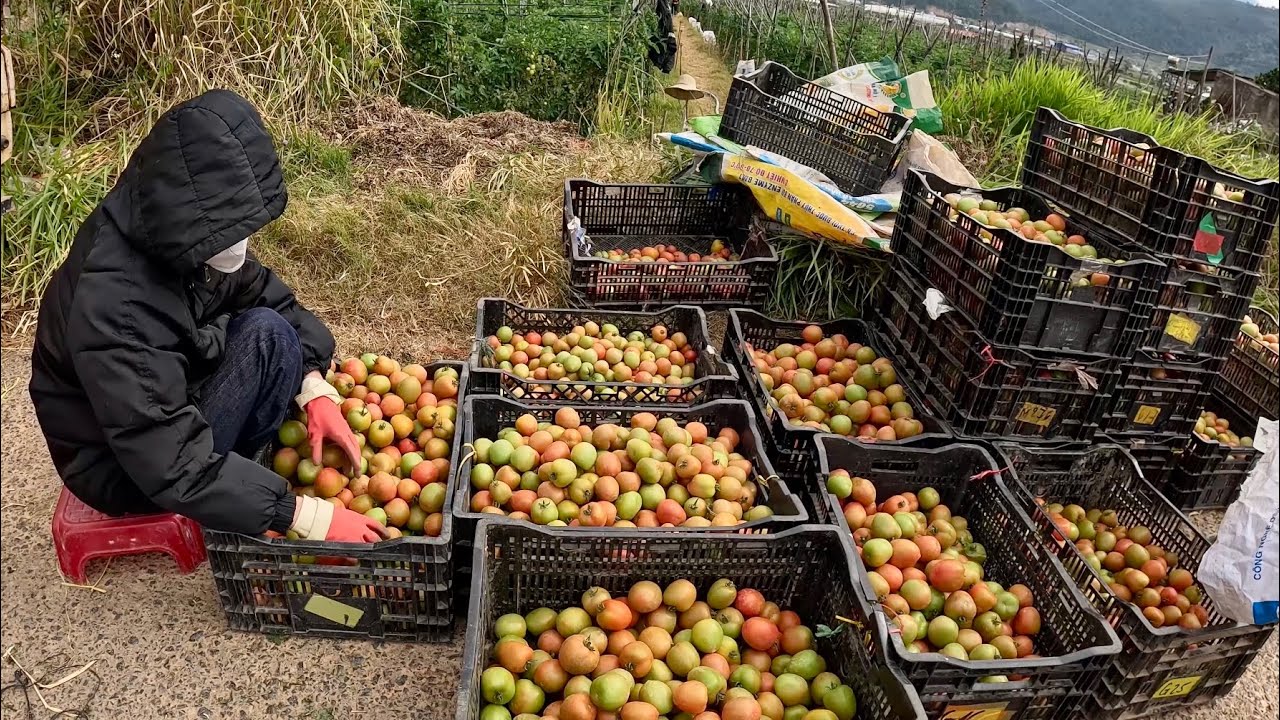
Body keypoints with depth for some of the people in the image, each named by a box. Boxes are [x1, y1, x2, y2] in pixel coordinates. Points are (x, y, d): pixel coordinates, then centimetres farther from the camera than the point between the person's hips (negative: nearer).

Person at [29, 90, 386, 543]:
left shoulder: (176, 236, -16)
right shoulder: (111, 308, -38)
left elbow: (270, 297, -1)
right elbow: (178, 468, -36)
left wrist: (316, 392, -16)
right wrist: (308, 515, -35)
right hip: (118, 465, -8)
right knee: (266, 336, -23)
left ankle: (235, 467, -2)